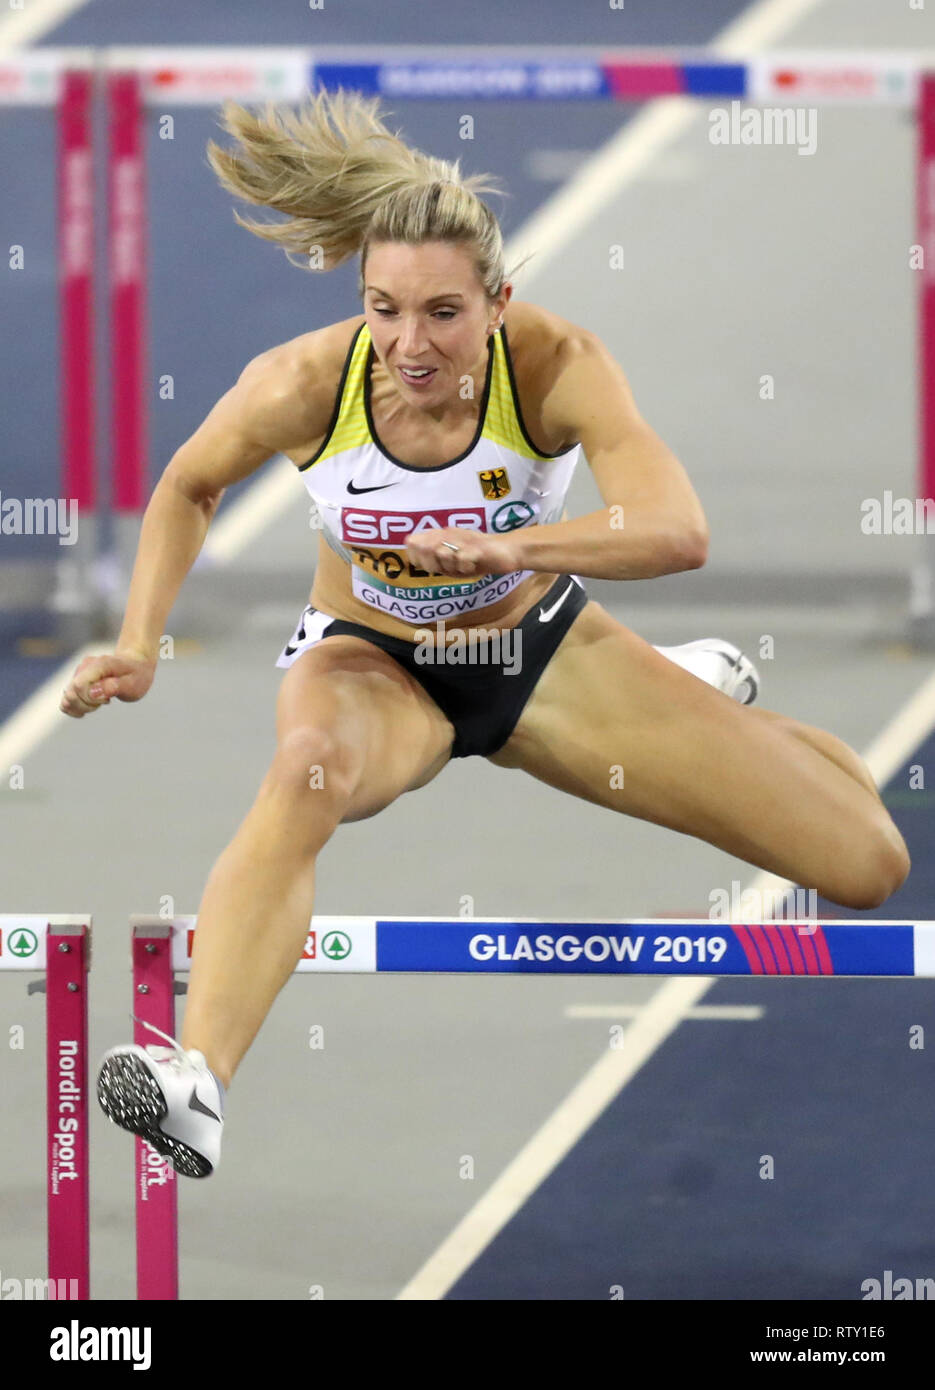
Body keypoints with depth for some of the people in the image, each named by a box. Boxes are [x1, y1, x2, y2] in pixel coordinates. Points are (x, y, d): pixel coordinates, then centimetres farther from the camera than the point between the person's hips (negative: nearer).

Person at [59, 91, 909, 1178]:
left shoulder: (557, 365, -27)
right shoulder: (305, 383, -24)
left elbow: (679, 533, -41)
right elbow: (187, 488, -2)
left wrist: (511, 547, -55)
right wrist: (139, 645, -13)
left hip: (541, 652, 2)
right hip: (370, 660, -2)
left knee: (869, 868, 1)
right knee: (308, 772, -43)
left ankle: (695, 690, 35)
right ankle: (196, 1079, -58)